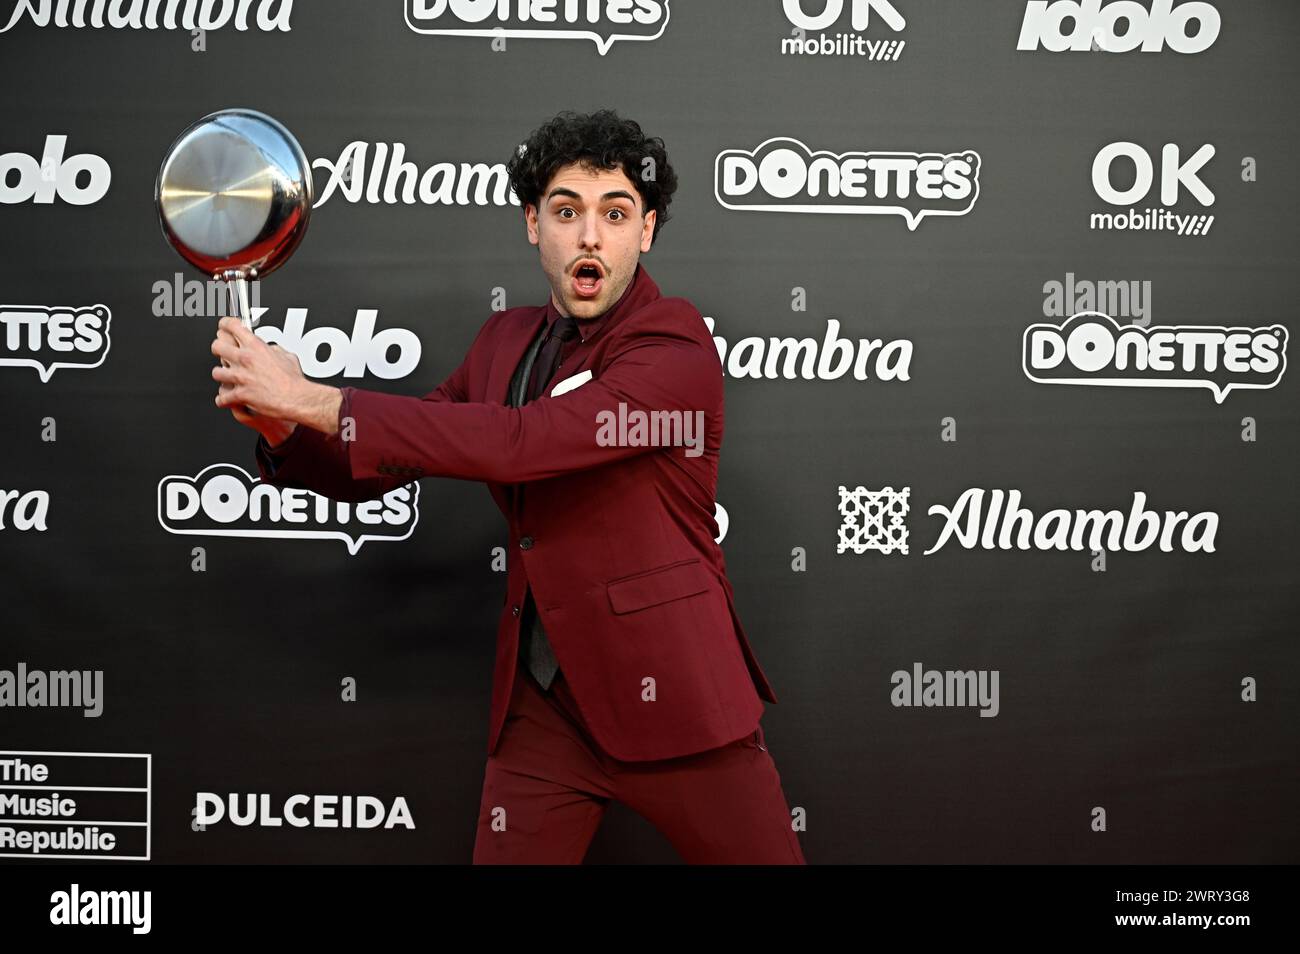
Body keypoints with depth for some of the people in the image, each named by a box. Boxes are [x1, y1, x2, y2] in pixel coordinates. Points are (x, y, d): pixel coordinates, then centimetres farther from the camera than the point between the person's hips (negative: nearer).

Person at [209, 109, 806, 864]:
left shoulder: (675, 345, -14)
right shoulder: (505, 340, 9)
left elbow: (520, 442, -27)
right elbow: (373, 468, 12)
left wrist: (314, 400, -24)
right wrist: (282, 426, -10)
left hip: (667, 694, -5)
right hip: (541, 702, 5)